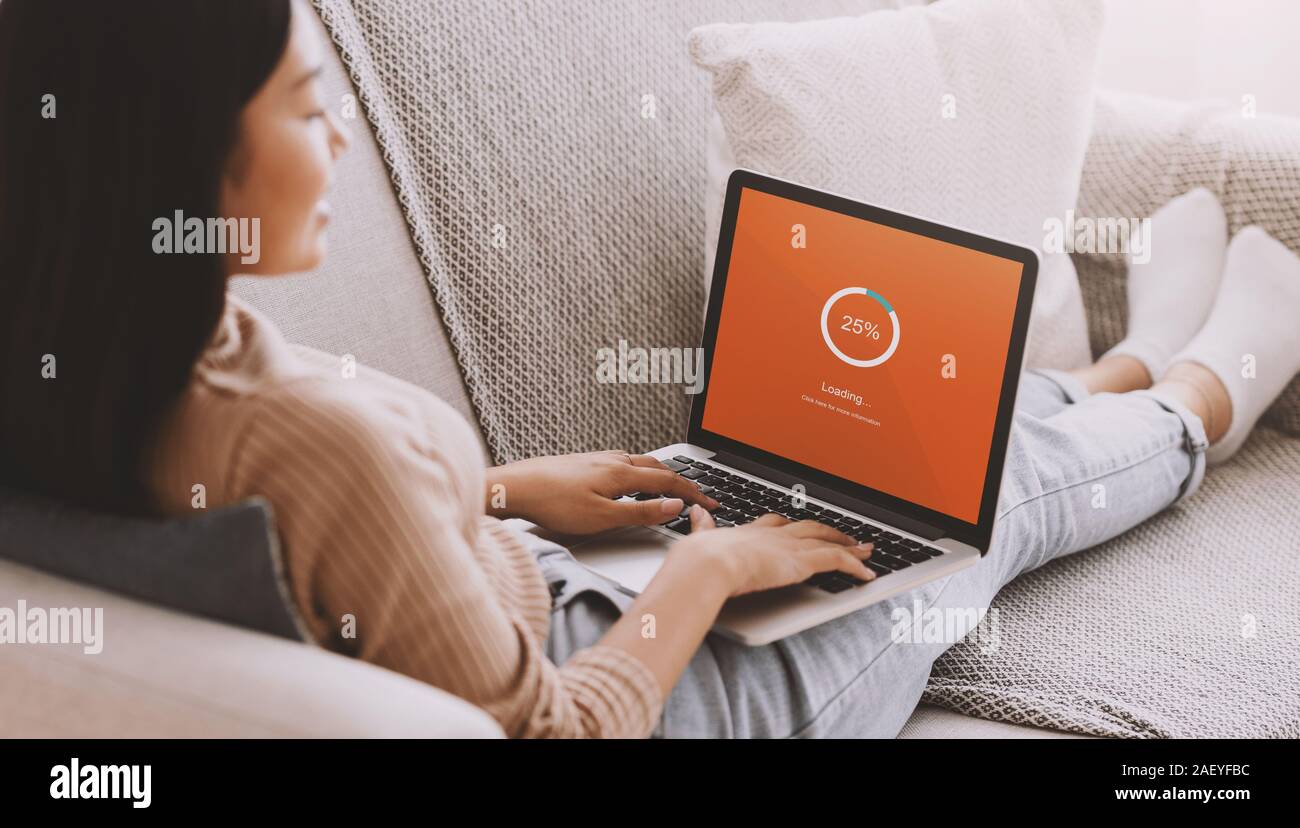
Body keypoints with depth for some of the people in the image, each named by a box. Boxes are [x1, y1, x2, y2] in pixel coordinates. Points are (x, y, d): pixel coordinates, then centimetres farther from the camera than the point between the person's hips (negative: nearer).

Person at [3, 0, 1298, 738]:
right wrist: (705, 567, -16)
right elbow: (544, 728, -30)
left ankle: (1133, 371, 53)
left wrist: (509, 490, 6)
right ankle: (1195, 402, 49)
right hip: (653, 692, -7)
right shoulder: (317, 433, -40)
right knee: (999, 470, 14)